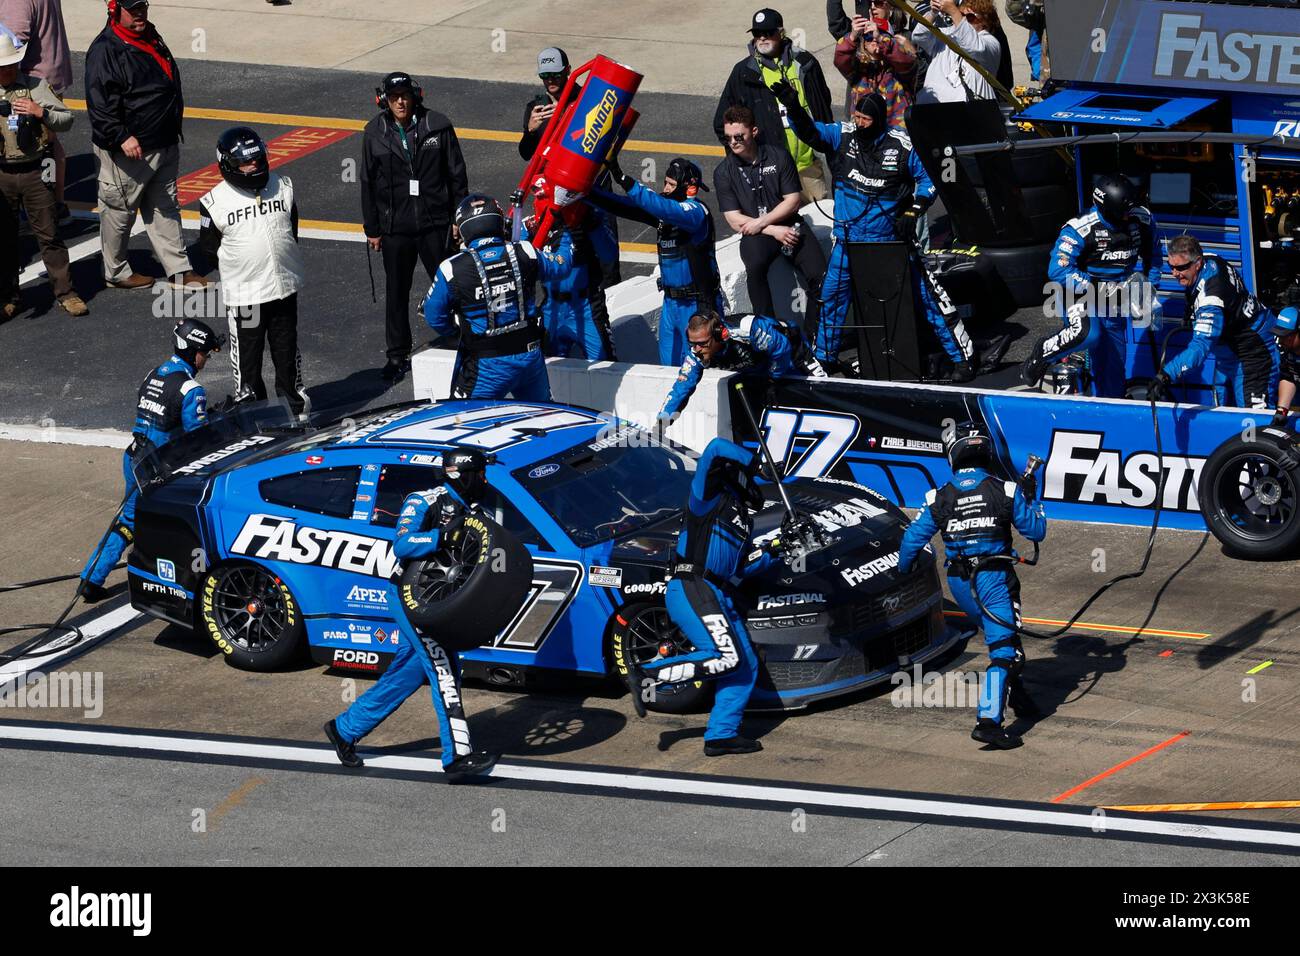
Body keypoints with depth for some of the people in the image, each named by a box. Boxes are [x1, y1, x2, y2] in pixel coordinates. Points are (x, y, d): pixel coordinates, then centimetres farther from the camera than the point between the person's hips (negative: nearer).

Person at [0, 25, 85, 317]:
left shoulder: (36, 86, 0)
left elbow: (67, 120, -1)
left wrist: (41, 112, -17)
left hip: (35, 172, -1)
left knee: (49, 234, 3)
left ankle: (65, 293, 9)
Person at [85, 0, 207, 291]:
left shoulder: (152, 38, 11)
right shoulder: (105, 50, -18)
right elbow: (100, 103, -24)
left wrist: (173, 132, 27)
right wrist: (121, 137, -30)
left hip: (165, 145, 9)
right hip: (128, 150, -9)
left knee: (166, 208, 14)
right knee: (120, 212, 5)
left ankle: (179, 270, 20)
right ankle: (116, 272, 19)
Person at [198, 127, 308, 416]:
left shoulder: (282, 186, -1)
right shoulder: (216, 202, -12)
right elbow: (209, 248, -3)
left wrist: (285, 260, 8)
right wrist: (241, 262, -4)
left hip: (284, 286, 3)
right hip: (243, 293, -3)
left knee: (287, 350, 16)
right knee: (246, 357, 7)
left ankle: (294, 403, 31)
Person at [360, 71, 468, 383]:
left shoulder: (437, 126, -5)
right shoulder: (375, 133, -1)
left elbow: (457, 174, 0)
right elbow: (368, 183, 5)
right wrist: (372, 229, 6)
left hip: (434, 224, -1)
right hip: (394, 228, 1)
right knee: (396, 293, 10)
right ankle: (397, 355, 22)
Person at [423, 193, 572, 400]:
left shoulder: (452, 270, -16)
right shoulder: (525, 254, -8)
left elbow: (435, 319, -4)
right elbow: (560, 266, 13)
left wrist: (457, 326, 19)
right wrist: (566, 241, 35)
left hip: (485, 366, -4)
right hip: (530, 357, 4)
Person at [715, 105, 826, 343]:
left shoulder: (779, 157, 1)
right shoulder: (724, 172, 1)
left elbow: (792, 201, 0)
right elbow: (735, 219, -3)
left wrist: (762, 222, -12)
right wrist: (774, 231, -12)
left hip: (789, 225, 1)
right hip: (754, 234, -1)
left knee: (819, 275, -20)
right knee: (755, 265, -35)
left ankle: (814, 337, -6)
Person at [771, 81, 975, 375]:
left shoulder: (901, 145, -10)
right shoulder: (842, 136, -4)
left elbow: (927, 178, 1)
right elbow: (809, 130, -17)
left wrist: (913, 212, -10)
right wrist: (792, 106, -35)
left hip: (893, 237, -3)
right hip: (849, 237, 3)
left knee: (927, 294, -1)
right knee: (831, 294, 8)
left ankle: (963, 356, 7)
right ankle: (825, 357, 27)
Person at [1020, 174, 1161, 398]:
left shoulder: (1142, 220, -6)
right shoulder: (1080, 229, -23)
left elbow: (1152, 254, 15)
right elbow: (1058, 271, -24)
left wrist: (1150, 285, 7)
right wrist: (1098, 289, -27)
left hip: (1114, 305, 5)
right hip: (1080, 298, -5)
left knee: (1112, 369, 4)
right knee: (1088, 334, -35)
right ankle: (1042, 353, -8)